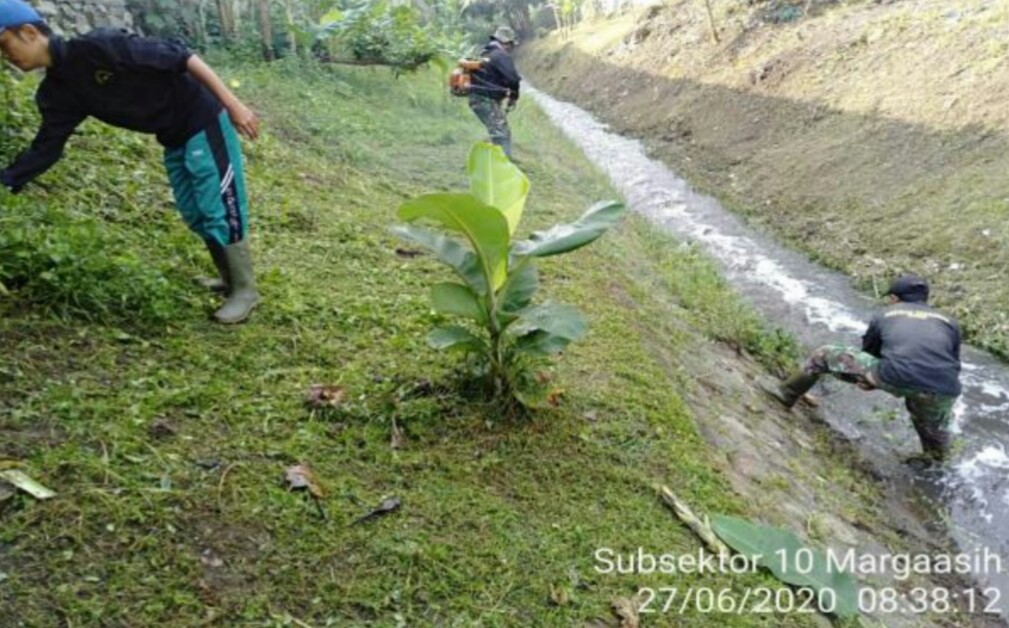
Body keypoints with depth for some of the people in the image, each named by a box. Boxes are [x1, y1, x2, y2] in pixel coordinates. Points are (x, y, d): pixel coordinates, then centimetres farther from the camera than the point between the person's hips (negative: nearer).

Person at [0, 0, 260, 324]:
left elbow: (179, 57, -22)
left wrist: (232, 104, -23)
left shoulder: (98, 46, -22)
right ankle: (230, 278, 30)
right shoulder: (58, 91, 2)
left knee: (219, 209, -5)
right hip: (174, 138, 8)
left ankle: (245, 289, 7)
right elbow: (44, 149, 5)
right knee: (196, 214, 14)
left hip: (203, 121, -8)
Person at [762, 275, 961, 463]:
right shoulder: (949, 323, 28)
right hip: (943, 390, 3)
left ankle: (788, 393, 30)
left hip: (896, 378, -2)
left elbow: (868, 353, 34)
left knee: (825, 355, 17)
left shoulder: (884, 315, 24)